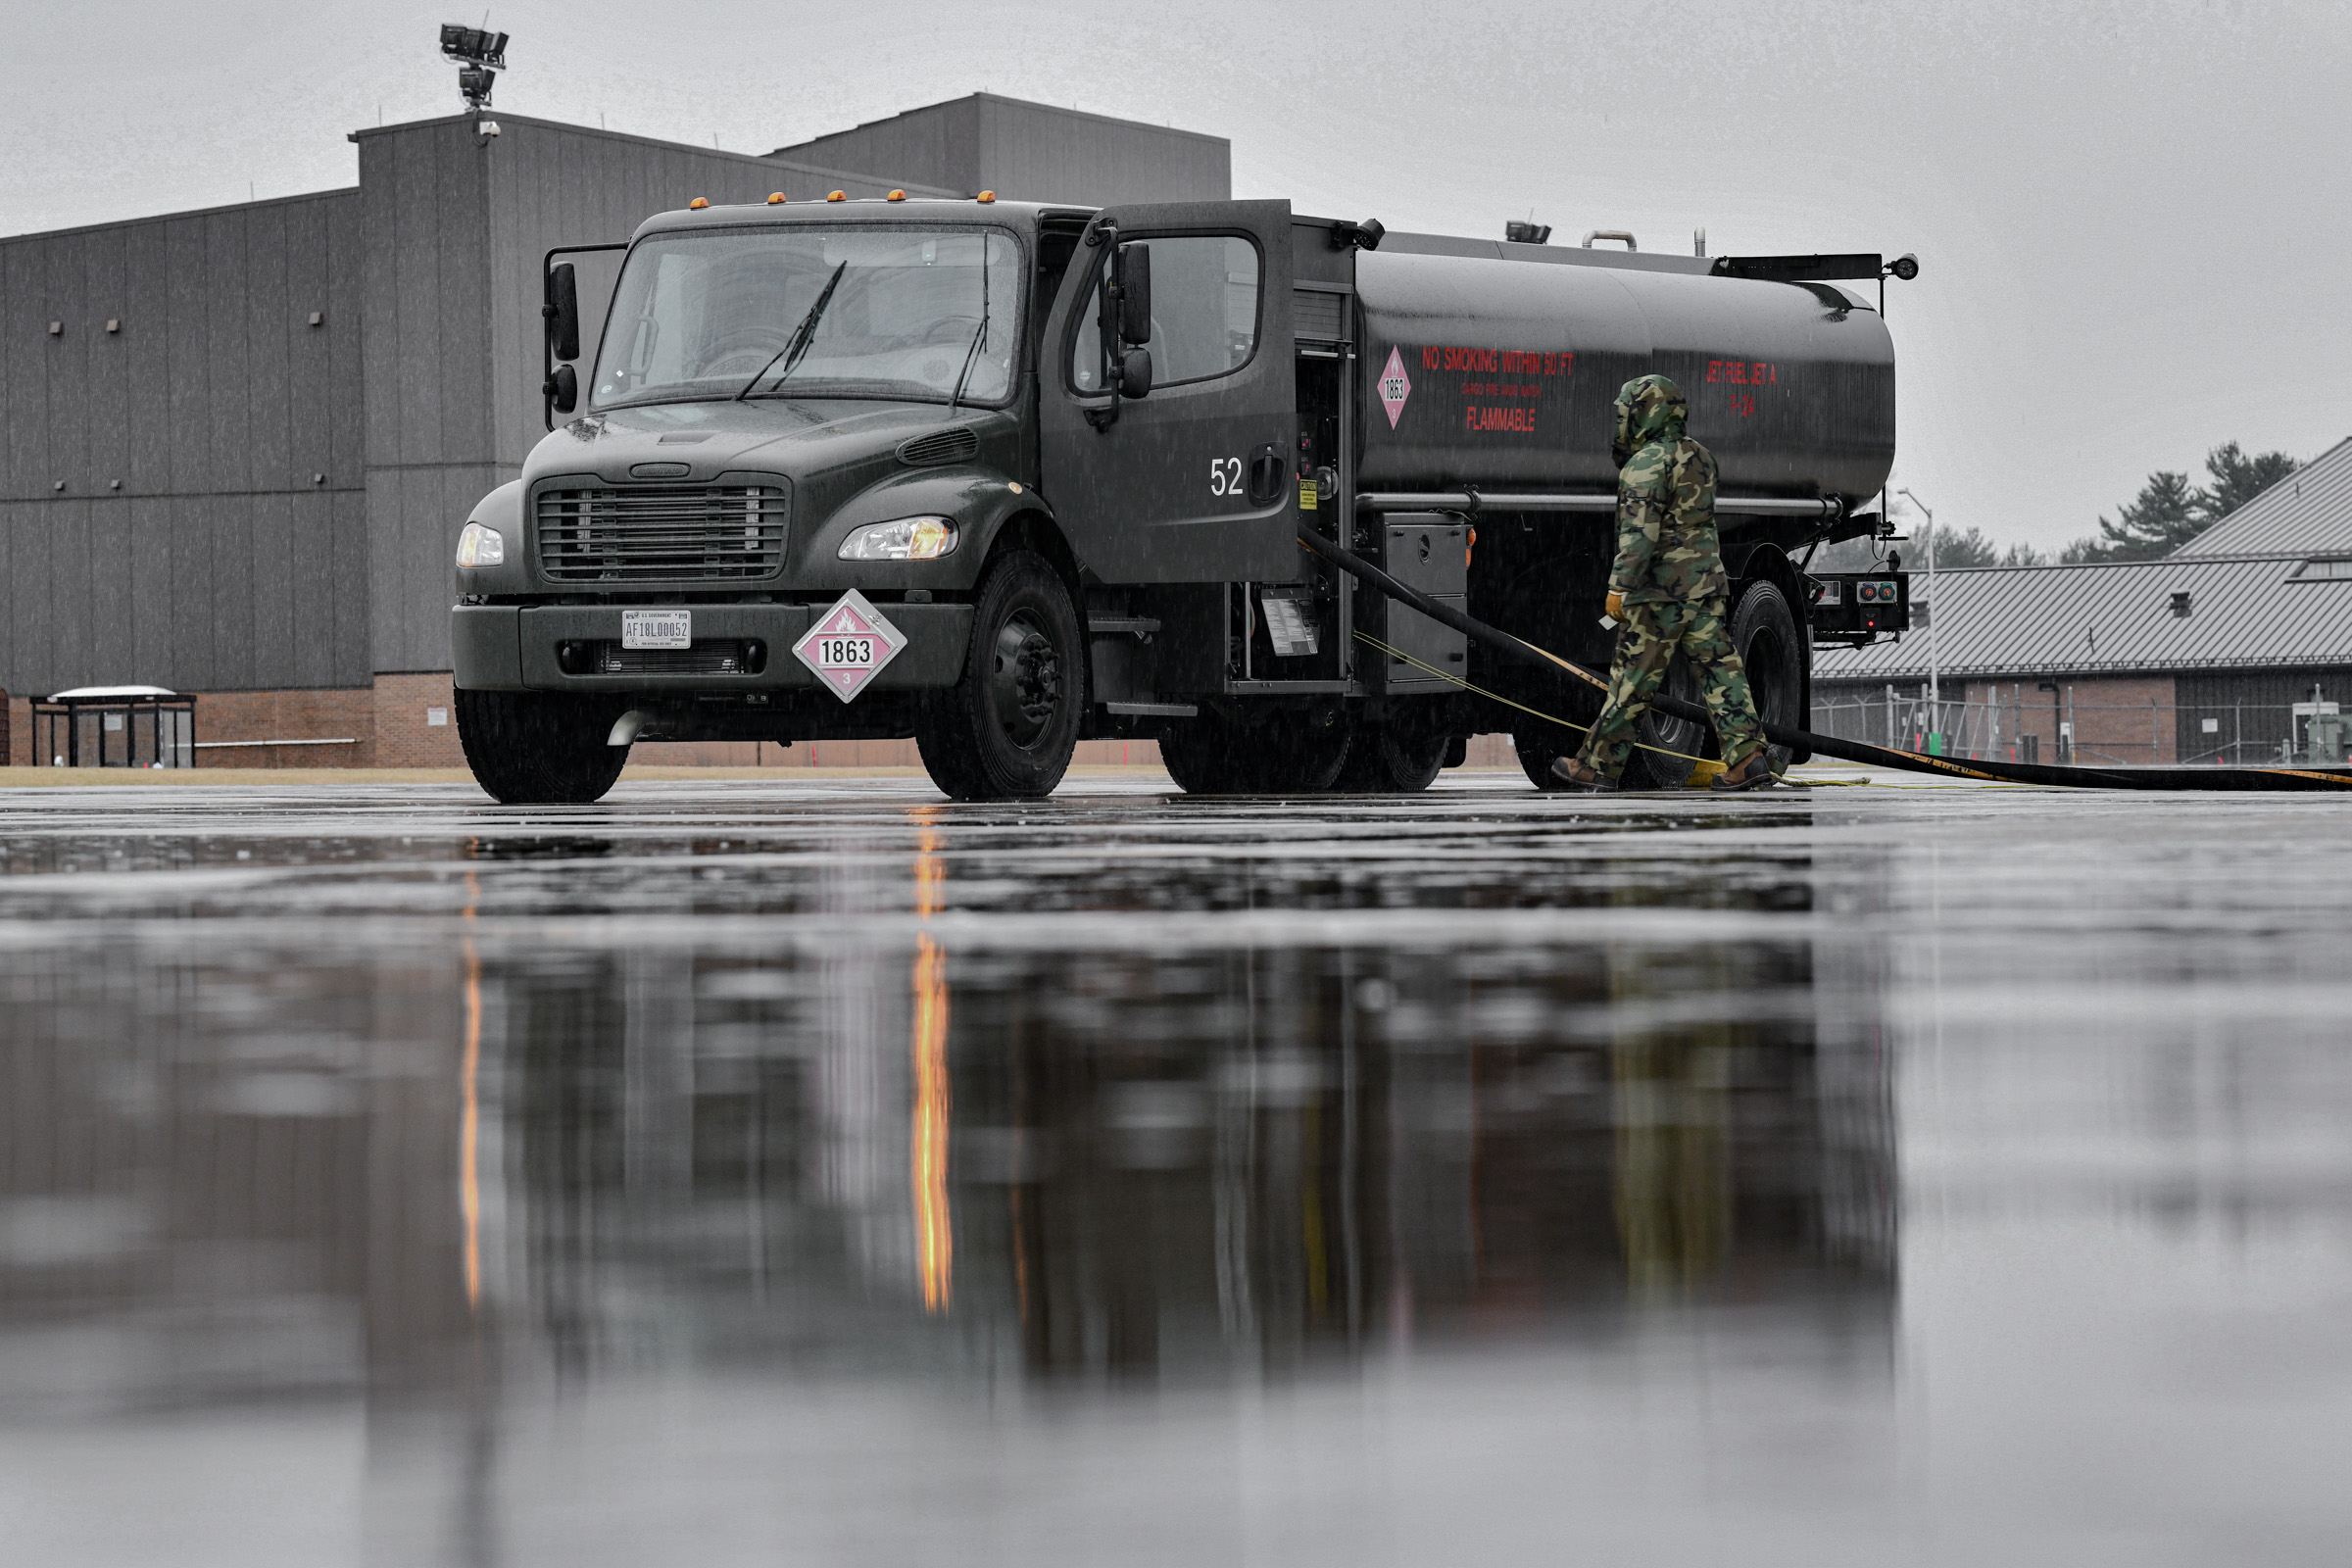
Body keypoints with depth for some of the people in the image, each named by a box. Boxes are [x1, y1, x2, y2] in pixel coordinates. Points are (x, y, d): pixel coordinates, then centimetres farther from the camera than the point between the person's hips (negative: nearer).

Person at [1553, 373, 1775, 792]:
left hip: (1660, 591, -7)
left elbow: (1640, 532, -21)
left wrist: (1619, 586, -24)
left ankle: (1596, 766, 7)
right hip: (1706, 585, 7)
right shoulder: (1699, 457, 13)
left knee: (1631, 679, -1)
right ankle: (1748, 755, -8)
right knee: (1720, 669, 2)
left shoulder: (1647, 464, -12)